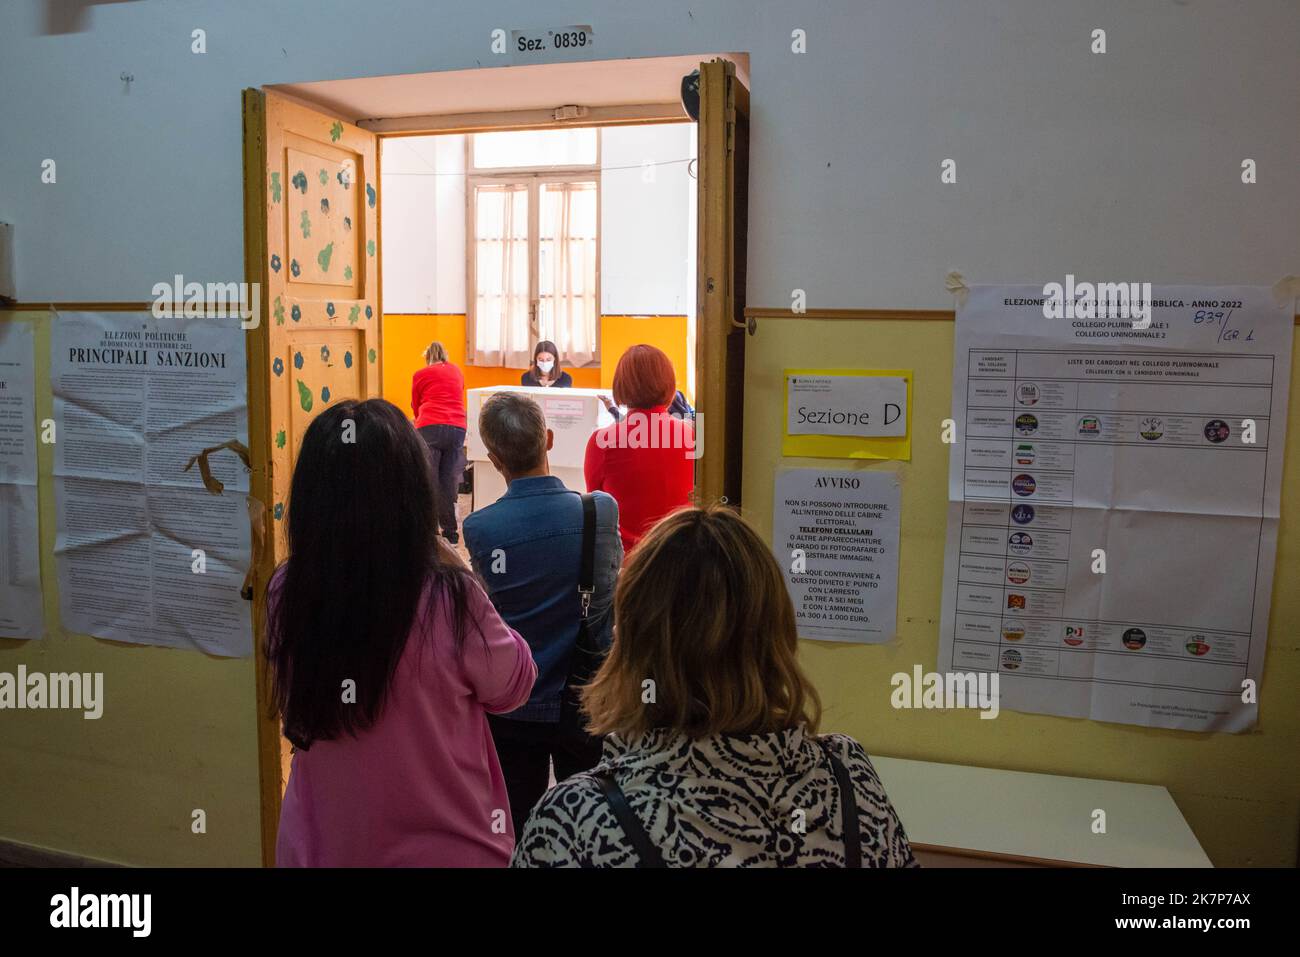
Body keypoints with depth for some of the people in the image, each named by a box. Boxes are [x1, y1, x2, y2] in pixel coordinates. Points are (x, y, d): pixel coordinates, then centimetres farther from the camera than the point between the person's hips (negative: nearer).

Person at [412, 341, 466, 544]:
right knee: (449, 481, 8)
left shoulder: (420, 375, 12)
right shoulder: (457, 371, 21)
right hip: (457, 427, 3)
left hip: (430, 427, -3)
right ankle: (450, 532, 11)